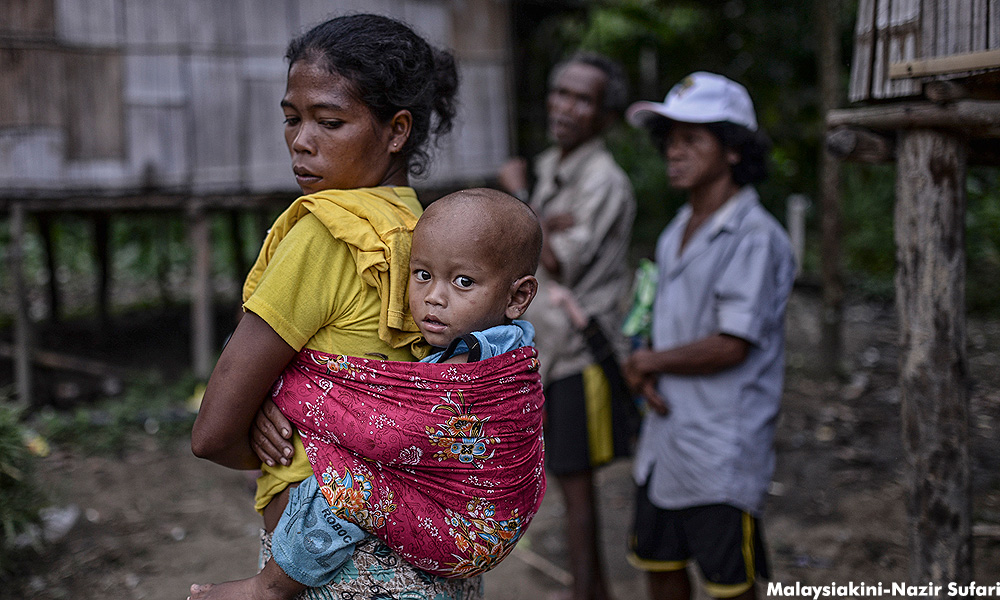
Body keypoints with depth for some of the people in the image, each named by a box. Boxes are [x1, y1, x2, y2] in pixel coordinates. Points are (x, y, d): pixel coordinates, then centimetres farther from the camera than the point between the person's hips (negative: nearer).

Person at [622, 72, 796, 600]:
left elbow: (730, 347, -21)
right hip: (663, 438, 8)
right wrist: (646, 377, -6)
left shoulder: (755, 238, -16)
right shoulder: (675, 235, 10)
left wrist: (647, 362, -8)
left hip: (722, 452, -8)